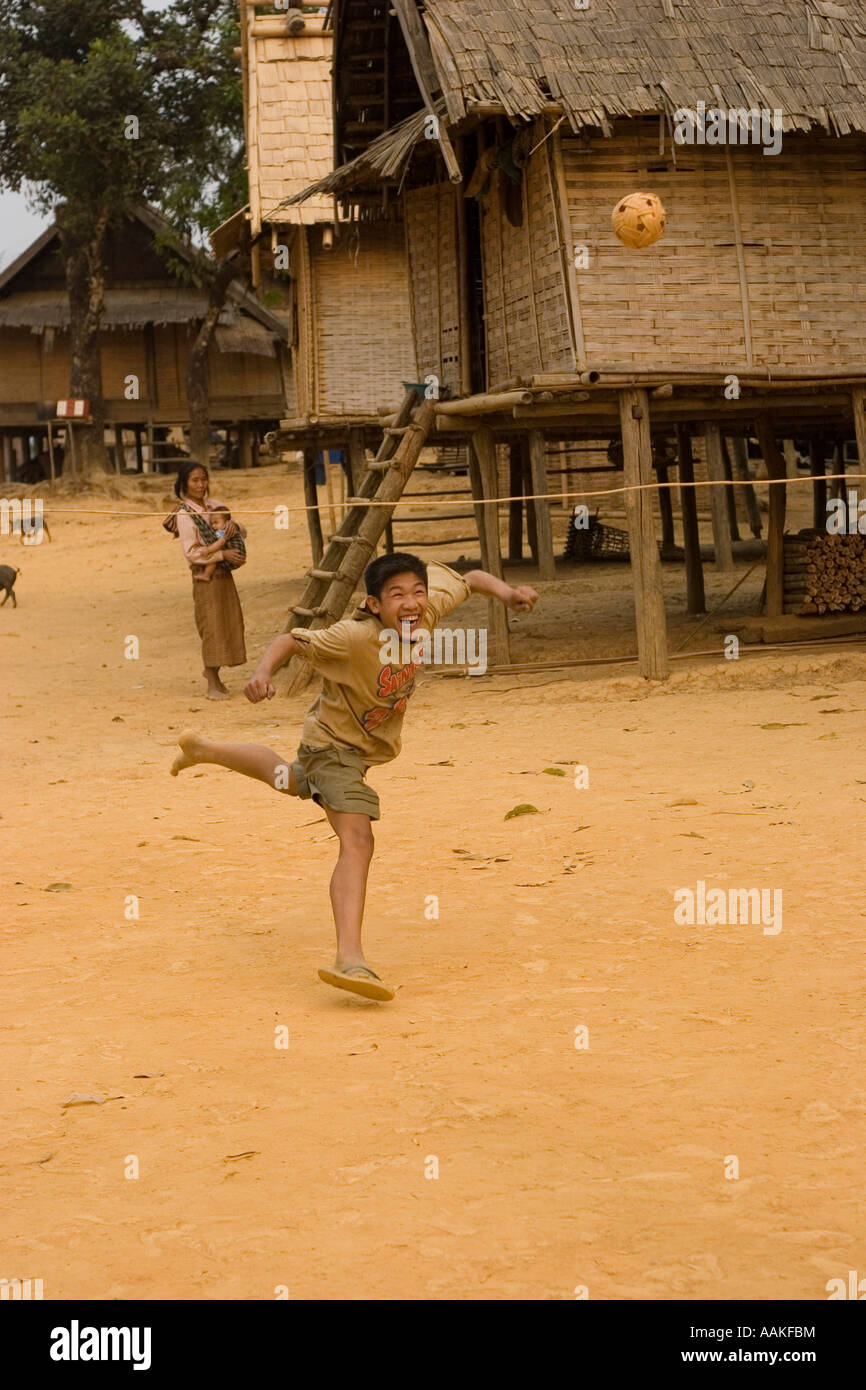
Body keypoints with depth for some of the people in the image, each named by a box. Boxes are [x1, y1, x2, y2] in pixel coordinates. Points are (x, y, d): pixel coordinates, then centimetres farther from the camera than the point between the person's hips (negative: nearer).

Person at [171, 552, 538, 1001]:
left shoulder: (428, 608, -20)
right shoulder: (354, 637, -36)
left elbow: (468, 579, -4)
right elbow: (291, 641, -32)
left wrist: (504, 591, -22)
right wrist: (263, 671, -51)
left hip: (368, 745, 8)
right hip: (335, 742, -8)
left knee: (291, 782, 35)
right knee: (357, 839, -25)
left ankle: (205, 750, 62)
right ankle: (349, 958, -31)